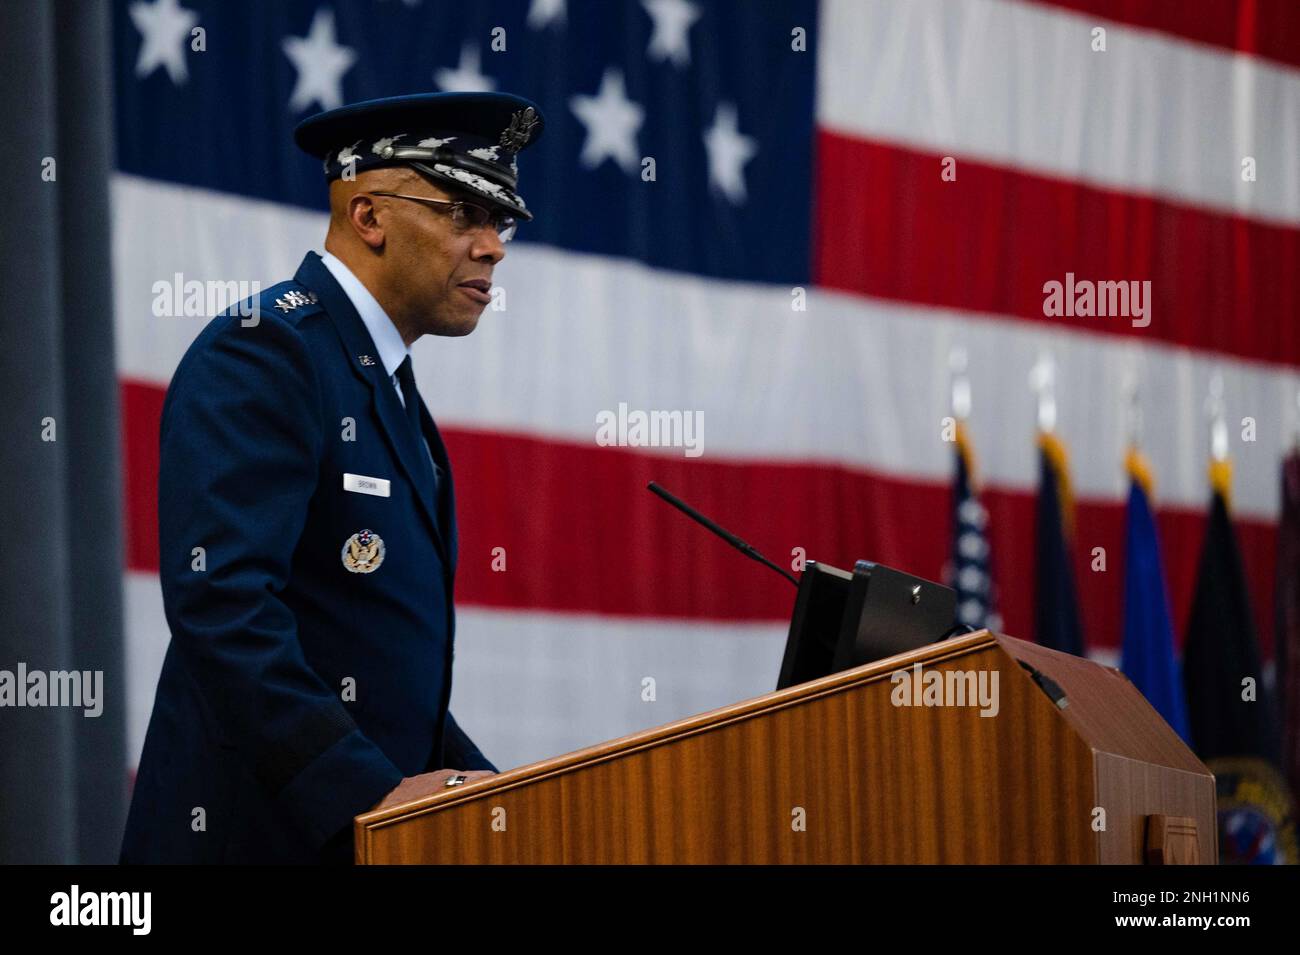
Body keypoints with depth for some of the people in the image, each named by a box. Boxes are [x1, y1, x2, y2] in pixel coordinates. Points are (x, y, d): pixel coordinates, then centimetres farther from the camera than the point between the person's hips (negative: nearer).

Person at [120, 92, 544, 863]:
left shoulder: (387, 384, 17)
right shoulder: (263, 353, -11)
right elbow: (221, 599, -24)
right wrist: (372, 793, -27)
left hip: (377, 828, 9)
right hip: (257, 832, -9)